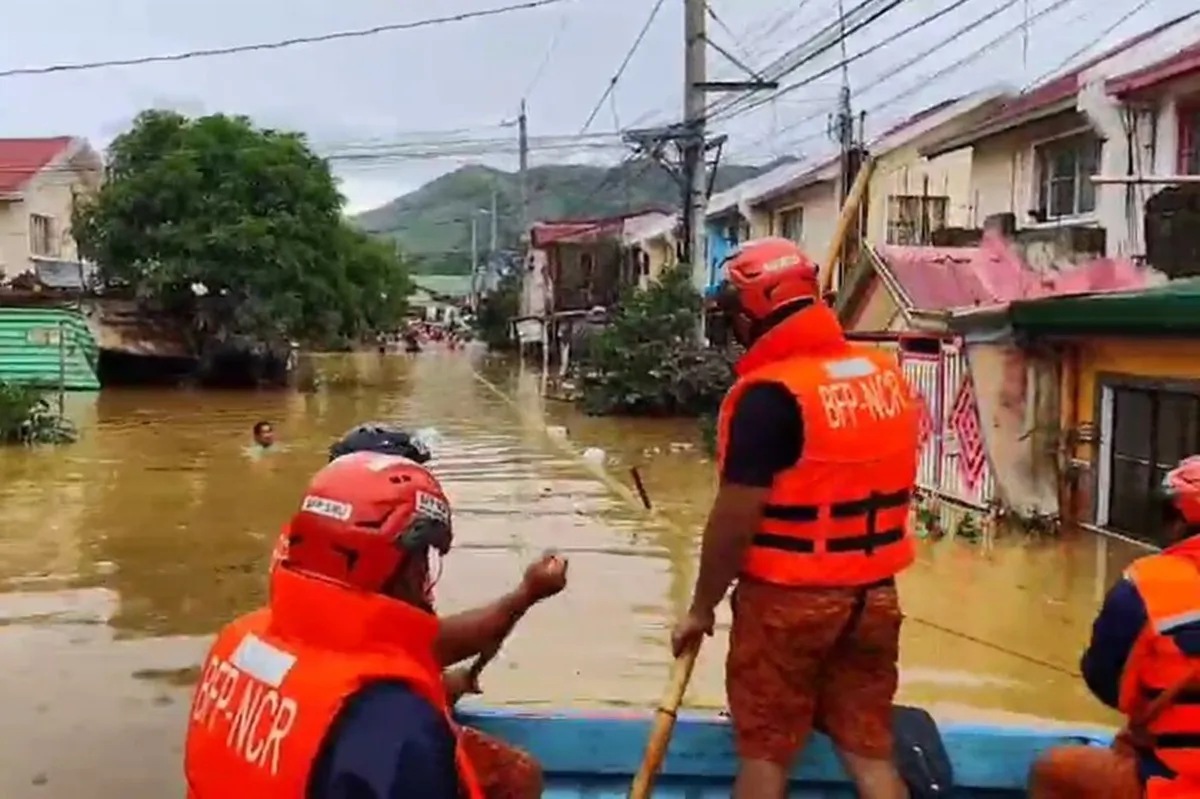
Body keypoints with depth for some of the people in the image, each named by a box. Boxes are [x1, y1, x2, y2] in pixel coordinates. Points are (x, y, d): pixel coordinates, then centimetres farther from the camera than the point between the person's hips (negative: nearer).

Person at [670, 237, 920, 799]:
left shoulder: (769, 394, -19)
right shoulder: (888, 376, 2)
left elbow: (735, 517, -18)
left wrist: (702, 607, -8)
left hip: (786, 599, -6)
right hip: (874, 595, 6)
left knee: (765, 753, 10)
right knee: (870, 749, 14)